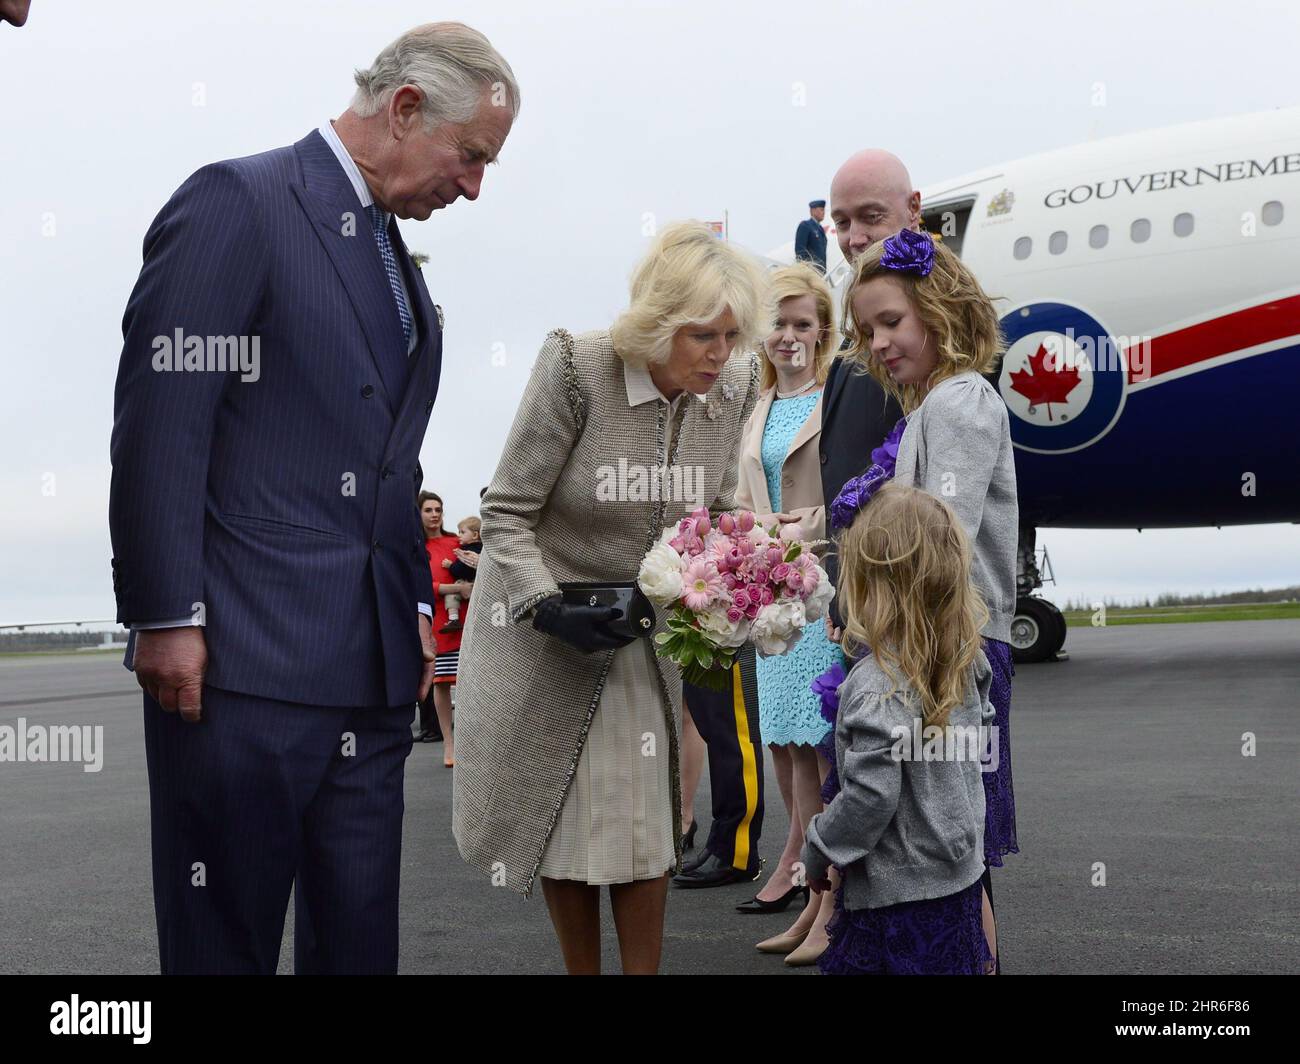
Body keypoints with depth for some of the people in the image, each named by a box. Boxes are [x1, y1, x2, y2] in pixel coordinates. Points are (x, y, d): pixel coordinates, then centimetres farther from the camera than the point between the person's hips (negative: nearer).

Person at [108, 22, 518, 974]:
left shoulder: (397, 262, 19)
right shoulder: (238, 203, -6)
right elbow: (159, 421, -13)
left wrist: (416, 605, 16)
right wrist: (165, 618, -17)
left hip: (374, 672, 8)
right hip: (242, 663, -8)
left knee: (360, 938, 12)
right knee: (226, 941, 2)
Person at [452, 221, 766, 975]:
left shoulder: (733, 388, -9)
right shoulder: (577, 369, -23)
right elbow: (507, 515, -17)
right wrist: (547, 607, -31)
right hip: (546, 630, -3)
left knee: (646, 823, 5)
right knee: (560, 813, 9)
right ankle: (581, 969, 28)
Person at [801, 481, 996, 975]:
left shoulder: (876, 684, -22)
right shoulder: (965, 663, 0)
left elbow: (870, 796, -22)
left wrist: (817, 853, -8)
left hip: (897, 892, -8)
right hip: (959, 878, 8)